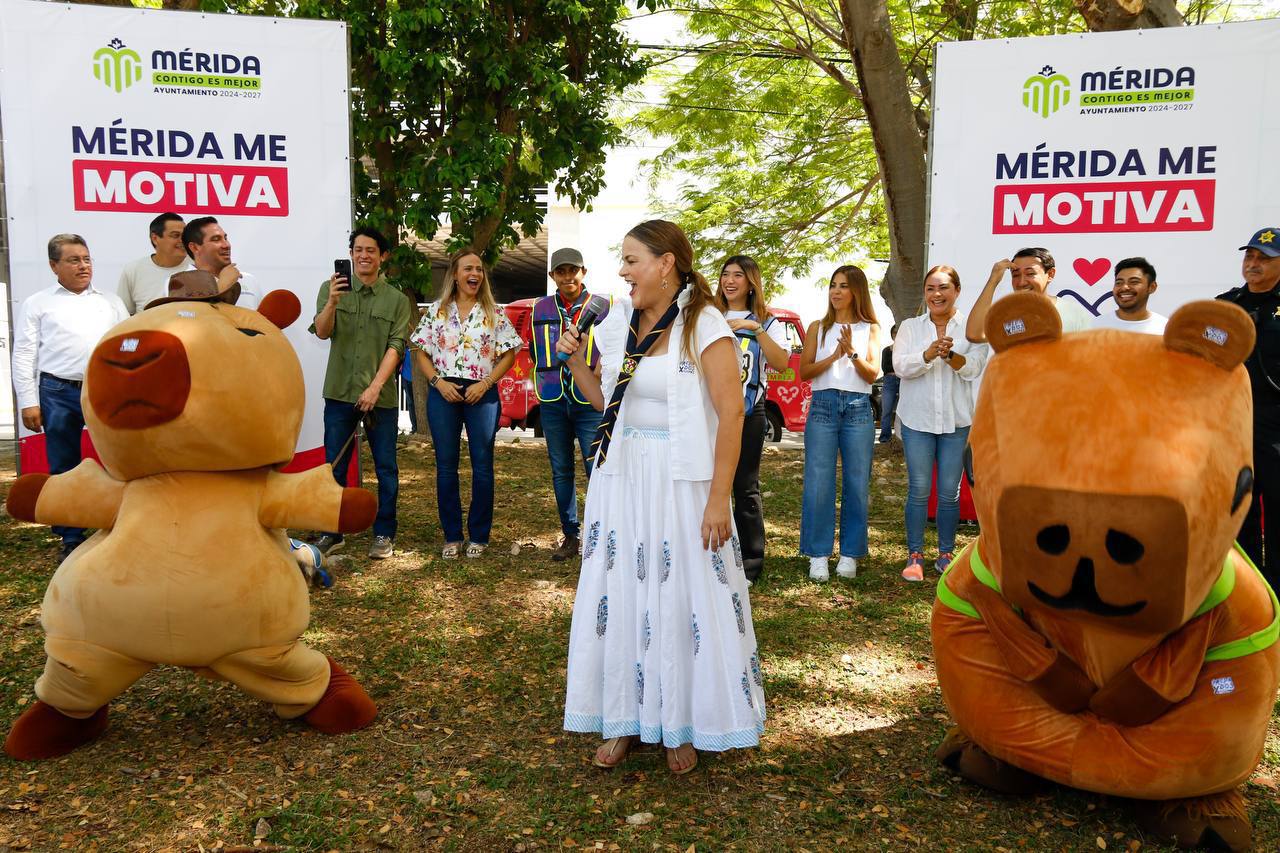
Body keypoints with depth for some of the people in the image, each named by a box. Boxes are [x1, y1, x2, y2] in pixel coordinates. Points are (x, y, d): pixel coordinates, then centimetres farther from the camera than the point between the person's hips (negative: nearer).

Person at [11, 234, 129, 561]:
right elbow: (24, 355, 5)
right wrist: (28, 402, -3)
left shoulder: (111, 301, 14)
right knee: (64, 469, 6)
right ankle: (72, 539, 16)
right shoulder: (37, 303, 9)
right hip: (58, 394, -1)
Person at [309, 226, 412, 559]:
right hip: (339, 393, 1)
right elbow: (322, 332, -6)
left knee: (386, 468, 4)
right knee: (334, 467, 7)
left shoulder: (397, 300, 3)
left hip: (381, 396, -1)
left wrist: (375, 386, -16)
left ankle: (384, 534, 16)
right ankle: (332, 533, 19)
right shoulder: (331, 288, 5)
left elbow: (396, 347, -5)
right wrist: (332, 302, -26)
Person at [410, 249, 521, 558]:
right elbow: (421, 352, 6)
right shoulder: (436, 311, 6)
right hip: (444, 394, 1)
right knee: (446, 466, 5)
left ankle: (478, 536, 14)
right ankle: (451, 536, 16)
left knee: (482, 466, 3)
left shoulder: (494, 313, 4)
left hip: (482, 394, -1)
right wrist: (438, 381, -9)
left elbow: (508, 354, 2)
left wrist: (485, 384, -10)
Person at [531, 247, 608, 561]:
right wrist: (545, 383, 13)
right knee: (561, 471, 10)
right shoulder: (541, 309, 9)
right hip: (553, 403, 4)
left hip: (590, 402, -3)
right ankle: (570, 536, 20)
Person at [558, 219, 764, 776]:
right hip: (620, 478, 6)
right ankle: (625, 720, 25)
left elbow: (731, 414, -14)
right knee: (619, 596, 9)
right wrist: (575, 359, 2)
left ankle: (683, 727, 21)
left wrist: (718, 499, -17)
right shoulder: (618, 323, 8)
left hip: (680, 482, -5)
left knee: (685, 600, 3)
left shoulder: (704, 326, -10)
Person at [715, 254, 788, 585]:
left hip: (747, 413, -2)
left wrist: (756, 328, -17)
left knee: (745, 487, 1)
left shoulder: (766, 322, 7)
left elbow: (781, 363, -9)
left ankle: (749, 564, 9)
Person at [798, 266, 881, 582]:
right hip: (822, 406, 0)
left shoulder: (870, 329, 11)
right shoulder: (818, 327, 12)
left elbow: (872, 374, 1)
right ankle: (818, 555, 2)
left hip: (858, 409, 0)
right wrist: (834, 356, -11)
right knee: (818, 484, -5)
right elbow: (804, 371, 3)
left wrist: (852, 353, -15)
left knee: (856, 484, 1)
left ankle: (850, 555, 10)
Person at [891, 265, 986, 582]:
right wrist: (928, 354, -27)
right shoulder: (910, 327, 6)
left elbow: (974, 368, -11)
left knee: (949, 492, 5)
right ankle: (915, 555, 10)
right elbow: (901, 366, -9)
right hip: (917, 419, 0)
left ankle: (945, 554, 18)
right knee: (918, 490, 0)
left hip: (956, 421, 0)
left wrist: (949, 355, -30)